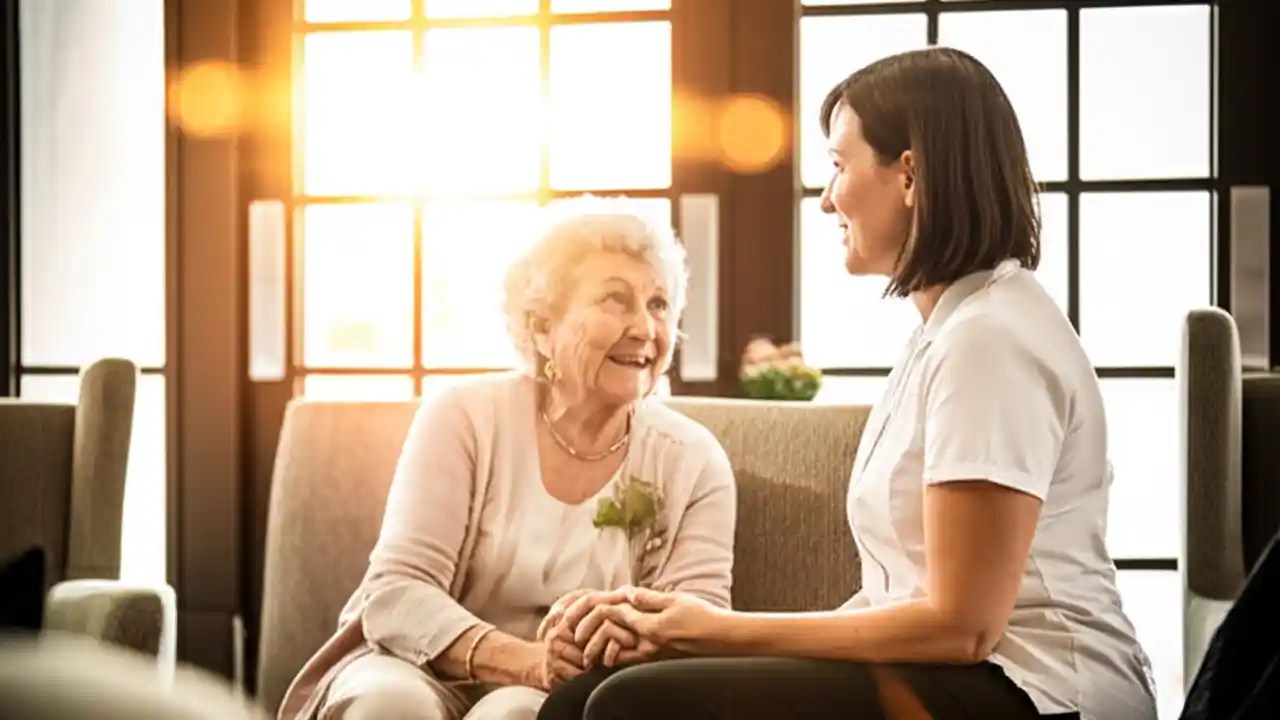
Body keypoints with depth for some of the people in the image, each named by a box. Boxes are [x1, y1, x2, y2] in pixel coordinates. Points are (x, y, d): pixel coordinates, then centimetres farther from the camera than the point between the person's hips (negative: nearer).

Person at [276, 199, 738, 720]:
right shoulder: (464, 420, -5)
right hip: (424, 671, 1)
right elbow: (395, 593, -13)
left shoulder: (692, 461, -1)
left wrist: (635, 635, -34)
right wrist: (527, 660, -30)